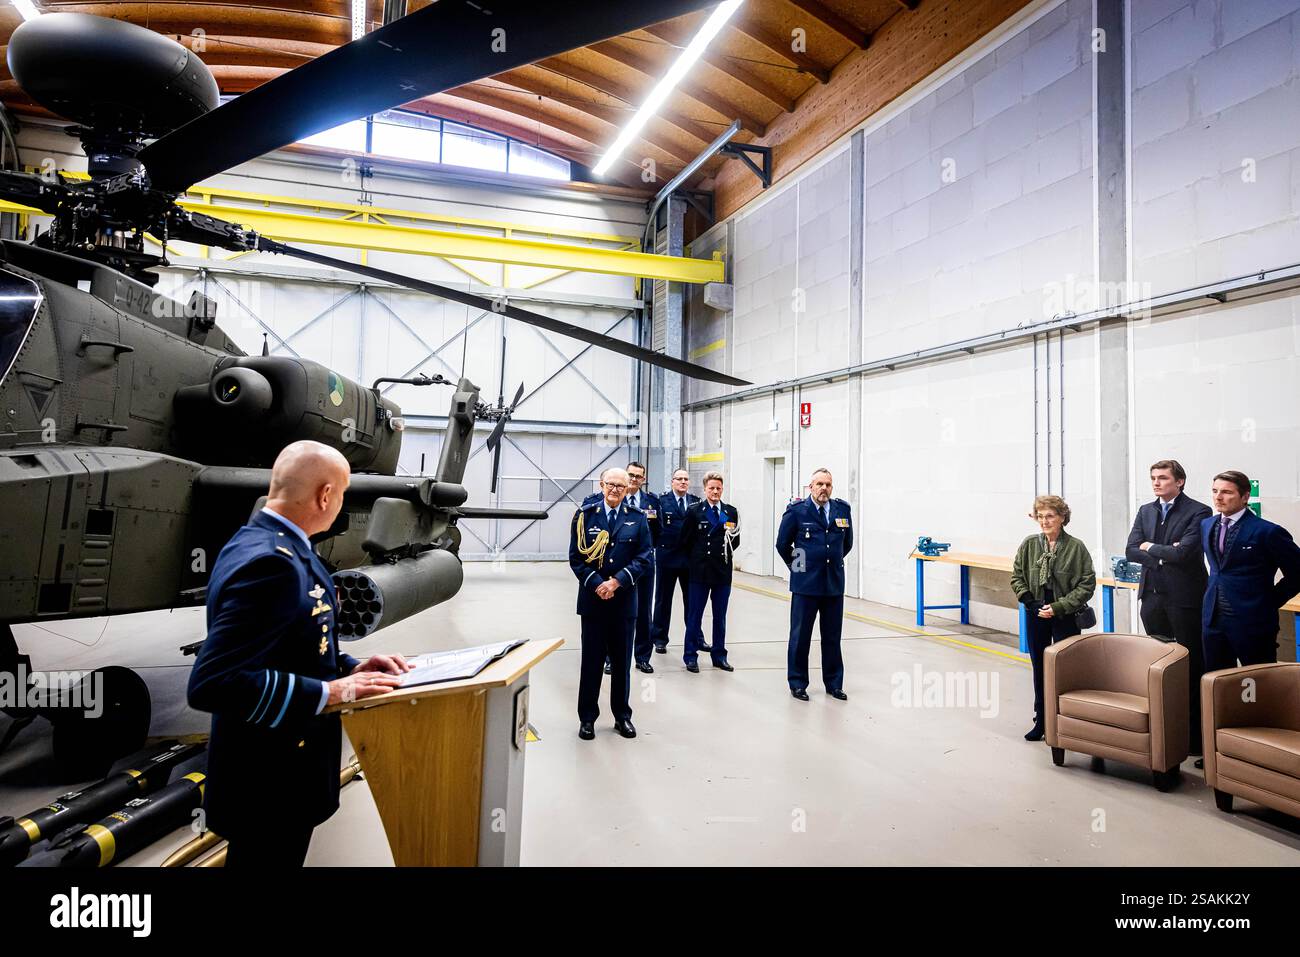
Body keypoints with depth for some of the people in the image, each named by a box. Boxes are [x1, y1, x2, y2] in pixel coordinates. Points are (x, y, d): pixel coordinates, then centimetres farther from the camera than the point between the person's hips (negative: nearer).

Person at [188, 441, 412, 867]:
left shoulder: (263, 543, 5)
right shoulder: (271, 563, -27)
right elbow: (211, 682, -32)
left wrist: (350, 668, 0)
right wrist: (328, 694, -27)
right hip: (269, 785, -9)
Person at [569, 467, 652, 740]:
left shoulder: (637, 517, 2)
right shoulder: (585, 515, 0)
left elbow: (644, 558, -3)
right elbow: (576, 557, -3)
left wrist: (616, 582, -13)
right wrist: (597, 585, -15)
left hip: (624, 599, 1)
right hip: (592, 598, -1)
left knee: (622, 660, 11)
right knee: (591, 659, 7)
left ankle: (622, 715, 26)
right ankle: (587, 717, 20)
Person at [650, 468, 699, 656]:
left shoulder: (696, 502, 6)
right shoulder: (661, 500, -4)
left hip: (690, 557, 3)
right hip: (667, 556, -3)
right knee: (663, 599, 9)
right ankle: (659, 639, 19)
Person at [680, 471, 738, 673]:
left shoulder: (731, 512, 5)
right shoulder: (694, 511, -1)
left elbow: (736, 542, 9)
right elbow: (685, 541, 1)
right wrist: (696, 560, 3)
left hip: (723, 571, 2)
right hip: (699, 571, -2)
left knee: (720, 616, 11)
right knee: (694, 615, 4)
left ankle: (719, 655, 22)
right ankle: (691, 656, 14)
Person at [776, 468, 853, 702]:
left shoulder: (842, 510, 4)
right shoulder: (796, 510, -6)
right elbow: (782, 544, 3)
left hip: (834, 584, 3)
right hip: (805, 584, -3)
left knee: (832, 637, 11)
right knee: (800, 636, 6)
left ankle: (834, 683, 24)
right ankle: (797, 683, 18)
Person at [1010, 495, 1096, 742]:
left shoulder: (1076, 547, -10)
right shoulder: (1029, 545, -2)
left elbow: (1087, 585, -10)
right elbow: (1017, 577, 6)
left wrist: (1058, 607, -15)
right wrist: (1031, 603, -6)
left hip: (1065, 617, -3)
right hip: (1036, 616, 3)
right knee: (1039, 669, 12)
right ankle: (1041, 720, 25)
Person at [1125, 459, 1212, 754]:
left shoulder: (1198, 512, -8)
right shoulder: (1145, 511, 10)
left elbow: (1184, 552, -20)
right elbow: (1131, 551, 2)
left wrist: (1150, 547, -7)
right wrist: (1164, 554, -11)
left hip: (1184, 597, -6)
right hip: (1152, 595, 6)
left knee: (1191, 663, 2)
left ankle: (1194, 733, 10)